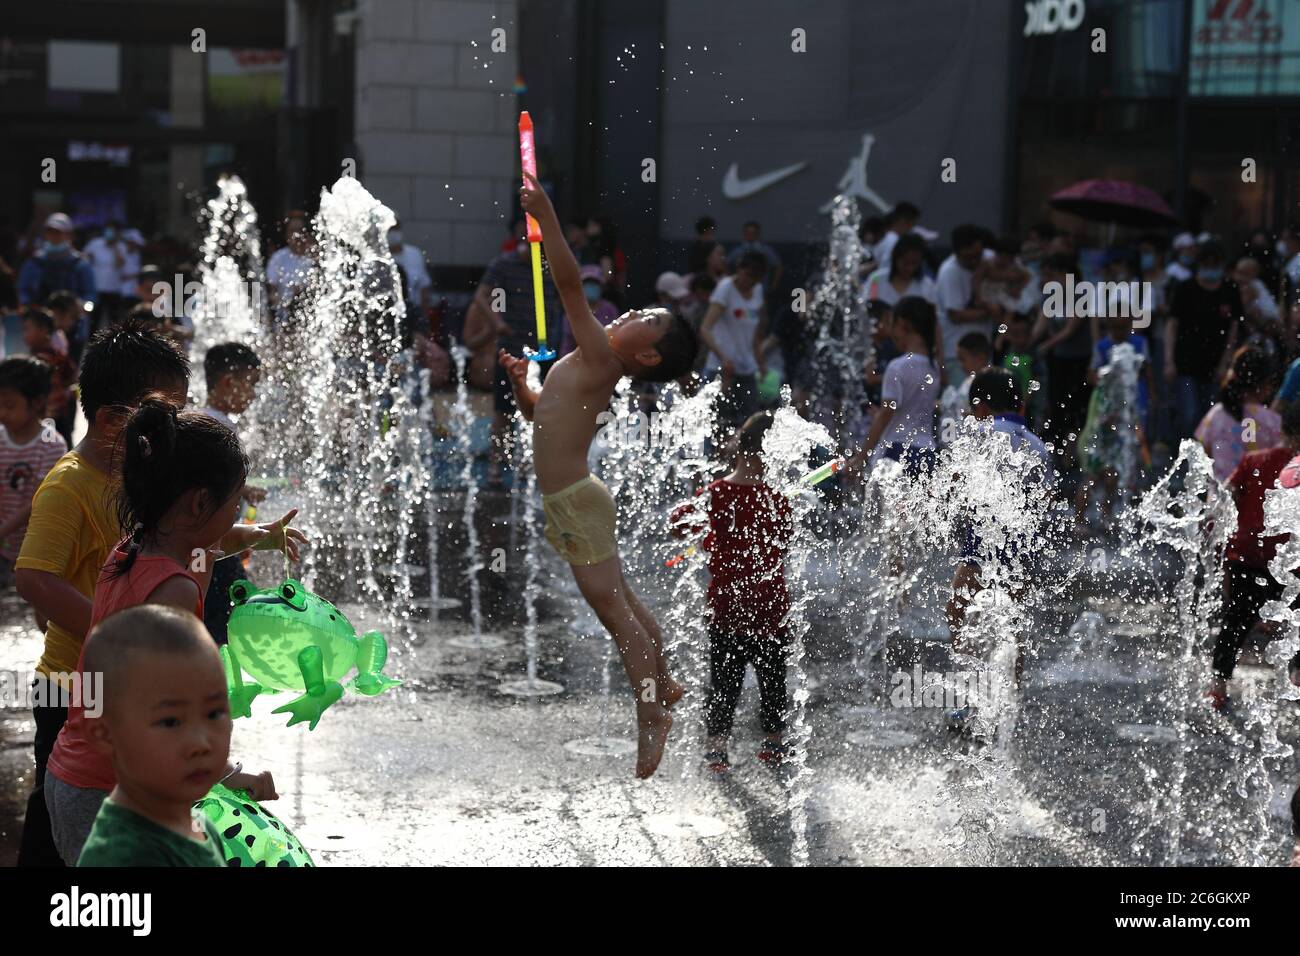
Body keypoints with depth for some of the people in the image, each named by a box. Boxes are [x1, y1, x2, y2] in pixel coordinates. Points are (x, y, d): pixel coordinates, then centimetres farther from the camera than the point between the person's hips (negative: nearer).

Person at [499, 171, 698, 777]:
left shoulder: (600, 362, -15)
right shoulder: (588, 367, 13)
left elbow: (569, 284, -25)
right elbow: (538, 413, 26)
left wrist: (545, 218, -25)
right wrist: (519, 382, 7)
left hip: (577, 501, -10)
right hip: (568, 502, 10)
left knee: (614, 609, -5)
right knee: (622, 603, 20)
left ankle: (651, 720, -1)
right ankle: (662, 688, 33)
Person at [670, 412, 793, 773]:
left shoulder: (712, 495, -8)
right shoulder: (775, 501, -14)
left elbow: (680, 522, 6)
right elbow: (786, 542, -1)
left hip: (724, 605, 2)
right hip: (770, 607, -2)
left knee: (723, 679, 11)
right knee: (772, 676, 14)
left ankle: (716, 744, 7)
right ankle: (774, 743, 24)